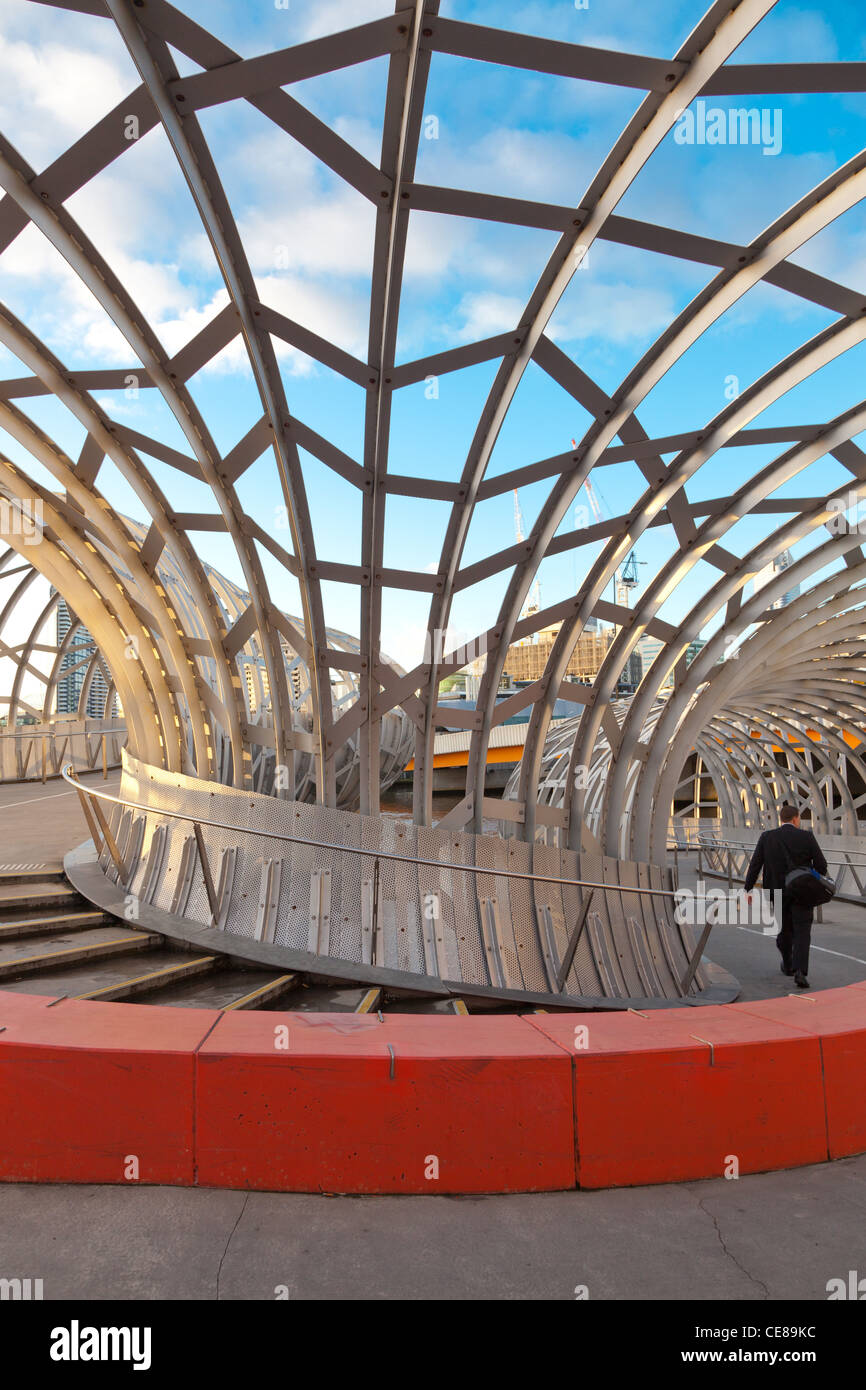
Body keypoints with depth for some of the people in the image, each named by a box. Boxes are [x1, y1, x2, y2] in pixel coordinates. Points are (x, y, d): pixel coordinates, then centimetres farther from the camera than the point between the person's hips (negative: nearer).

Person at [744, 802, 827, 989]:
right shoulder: (806, 837, -8)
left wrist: (748, 889, 0)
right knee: (802, 933, 0)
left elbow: (755, 865, -5)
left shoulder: (766, 837, -4)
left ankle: (788, 965, 38)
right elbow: (821, 866, -7)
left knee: (785, 929, 21)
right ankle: (800, 972, -17)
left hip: (778, 892, 2)